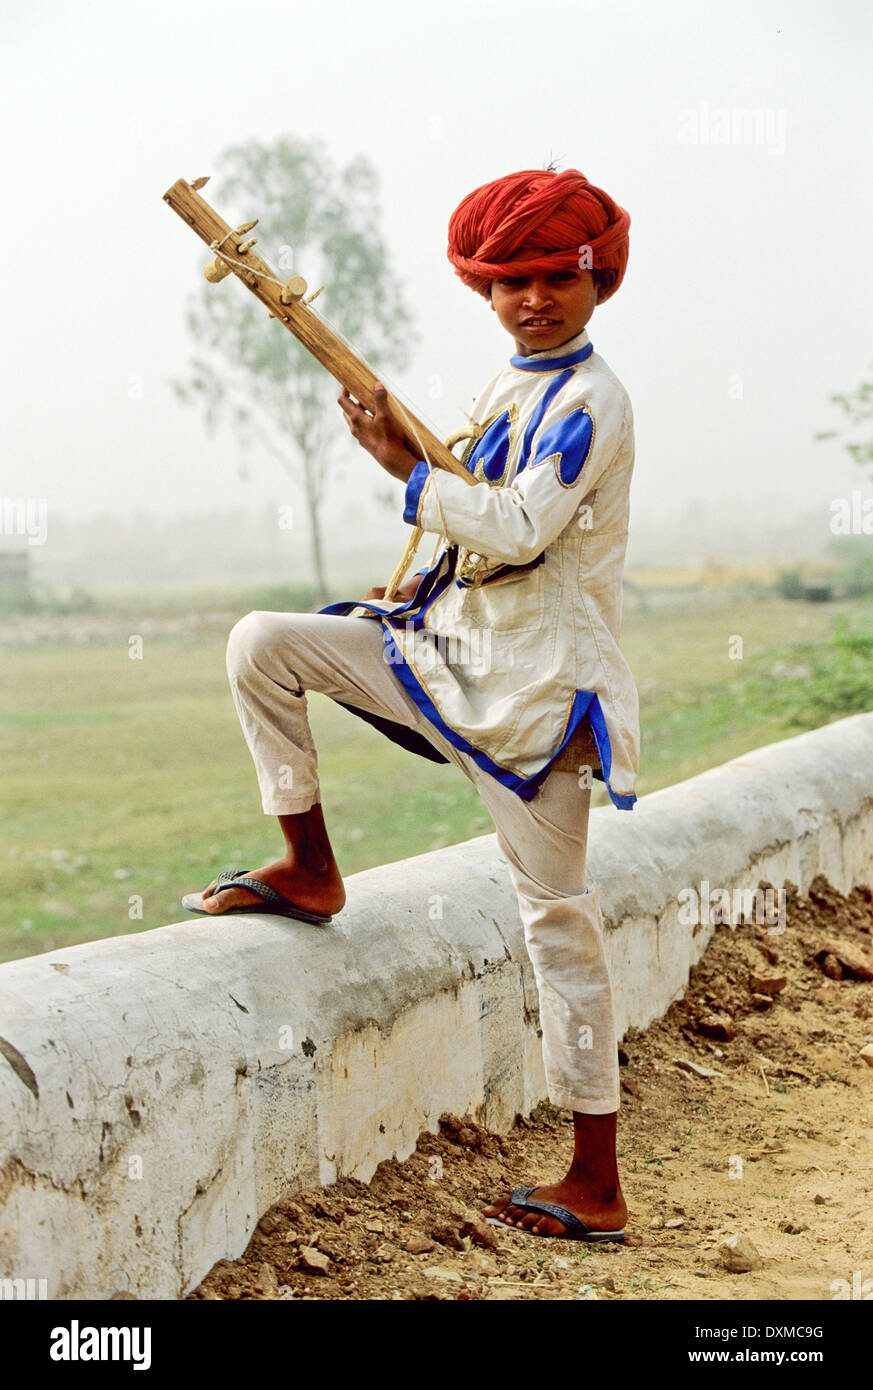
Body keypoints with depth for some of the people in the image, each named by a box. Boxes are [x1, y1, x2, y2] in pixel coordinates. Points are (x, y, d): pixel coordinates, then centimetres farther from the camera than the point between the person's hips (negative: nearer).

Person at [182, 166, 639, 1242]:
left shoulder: (589, 402, -12)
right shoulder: (503, 391, 14)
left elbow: (518, 530, -25)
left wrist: (404, 468, -18)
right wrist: (417, 588, 8)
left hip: (537, 687, -8)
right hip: (450, 651, 8)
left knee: (557, 915, -4)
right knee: (263, 644, -2)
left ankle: (595, 1187, 4)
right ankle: (310, 871, 10)